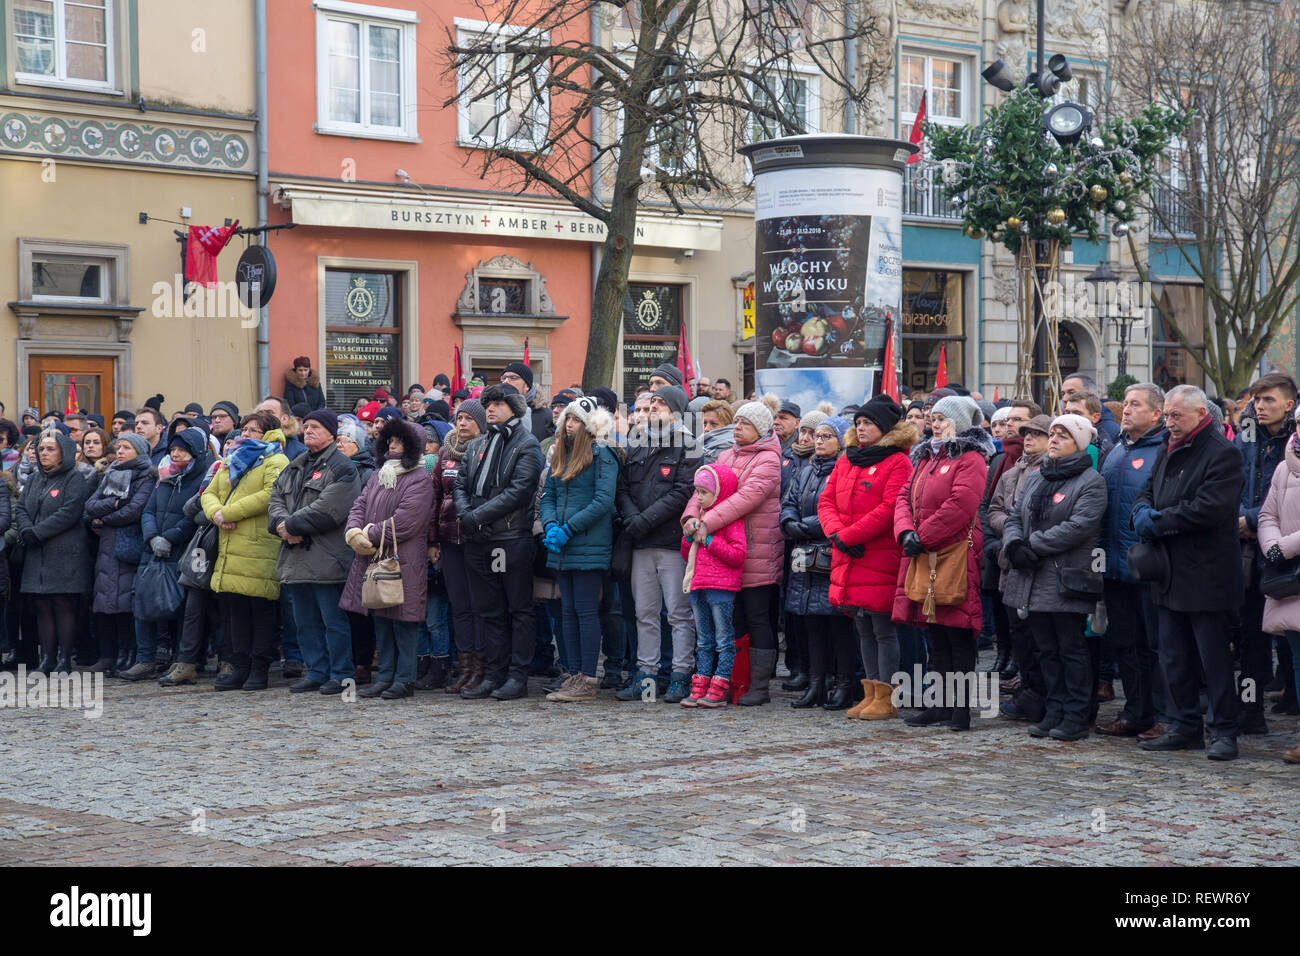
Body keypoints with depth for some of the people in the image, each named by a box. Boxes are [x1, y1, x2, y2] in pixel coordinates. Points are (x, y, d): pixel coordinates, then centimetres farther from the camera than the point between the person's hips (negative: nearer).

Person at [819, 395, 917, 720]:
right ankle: (870, 694, 20)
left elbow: (888, 509, -16)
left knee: (883, 629, -2)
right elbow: (826, 501, 11)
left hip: (881, 560, -7)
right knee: (864, 629, 13)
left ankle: (886, 698, 3)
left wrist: (847, 536, -16)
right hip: (848, 560, 7)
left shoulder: (898, 462, -7)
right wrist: (836, 533, -8)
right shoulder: (845, 461, 16)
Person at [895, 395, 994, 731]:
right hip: (921, 555, 8)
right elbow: (905, 498, 13)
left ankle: (961, 706, 1)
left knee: (958, 634, -4)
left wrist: (922, 538, -16)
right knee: (935, 635, 11)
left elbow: (959, 507, -18)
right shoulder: (925, 458, 19)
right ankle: (941, 703, 18)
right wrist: (906, 532, -7)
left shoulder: (971, 459, -7)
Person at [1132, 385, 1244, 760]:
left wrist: (1158, 521, -16)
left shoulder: (1222, 454, -12)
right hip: (1171, 574, 8)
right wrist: (1143, 512, -6)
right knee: (1174, 658, 12)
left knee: (1214, 658, -2)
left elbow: (1210, 508, -22)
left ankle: (1223, 732, 5)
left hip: (1207, 574, -8)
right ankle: (1184, 727, 21)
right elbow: (1147, 492, 19)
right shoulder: (1168, 451, 14)